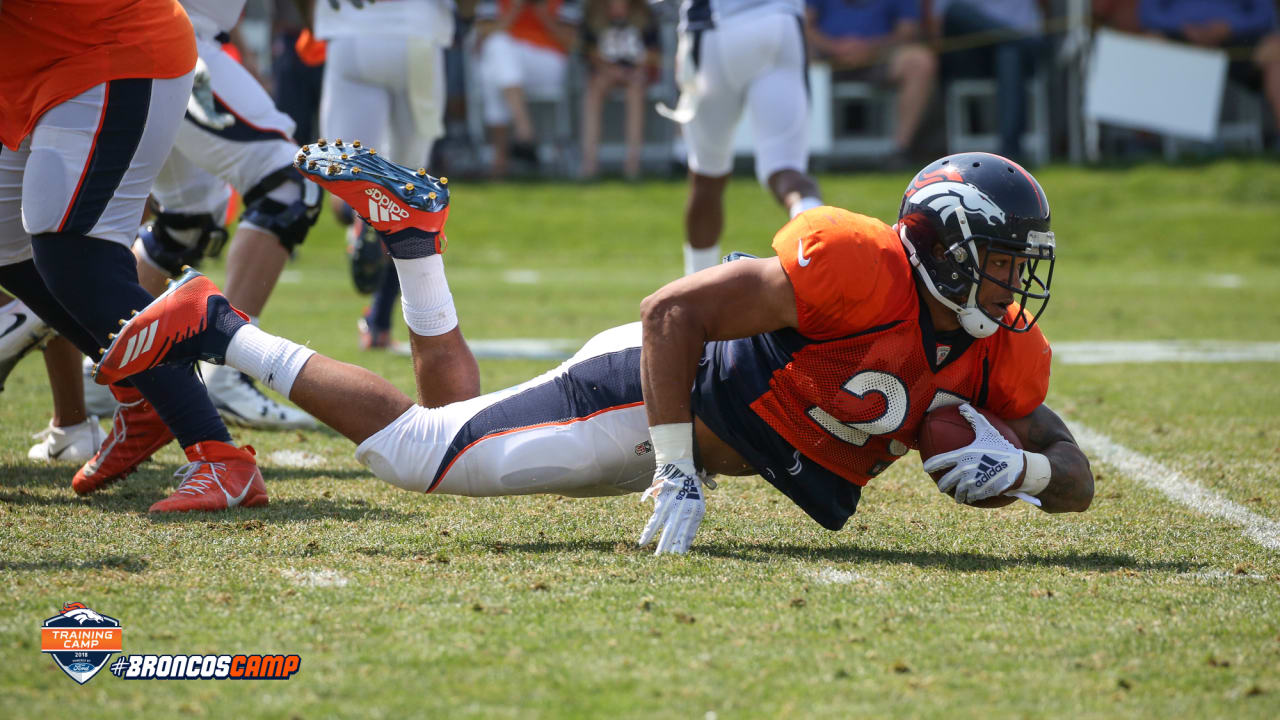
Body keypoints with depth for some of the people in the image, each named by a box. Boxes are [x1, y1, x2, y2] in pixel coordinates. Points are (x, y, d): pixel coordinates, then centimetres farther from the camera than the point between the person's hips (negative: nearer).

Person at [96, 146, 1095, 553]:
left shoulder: (1002, 351, -8)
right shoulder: (862, 267, -30)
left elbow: (1076, 478, -2)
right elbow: (674, 313, -29)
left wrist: (1018, 466, -25)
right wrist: (677, 471, -29)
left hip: (676, 428, 8)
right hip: (647, 392, -8)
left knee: (456, 416, 22)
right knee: (419, 450, -5)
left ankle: (413, 226, 35)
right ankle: (213, 330, 9)